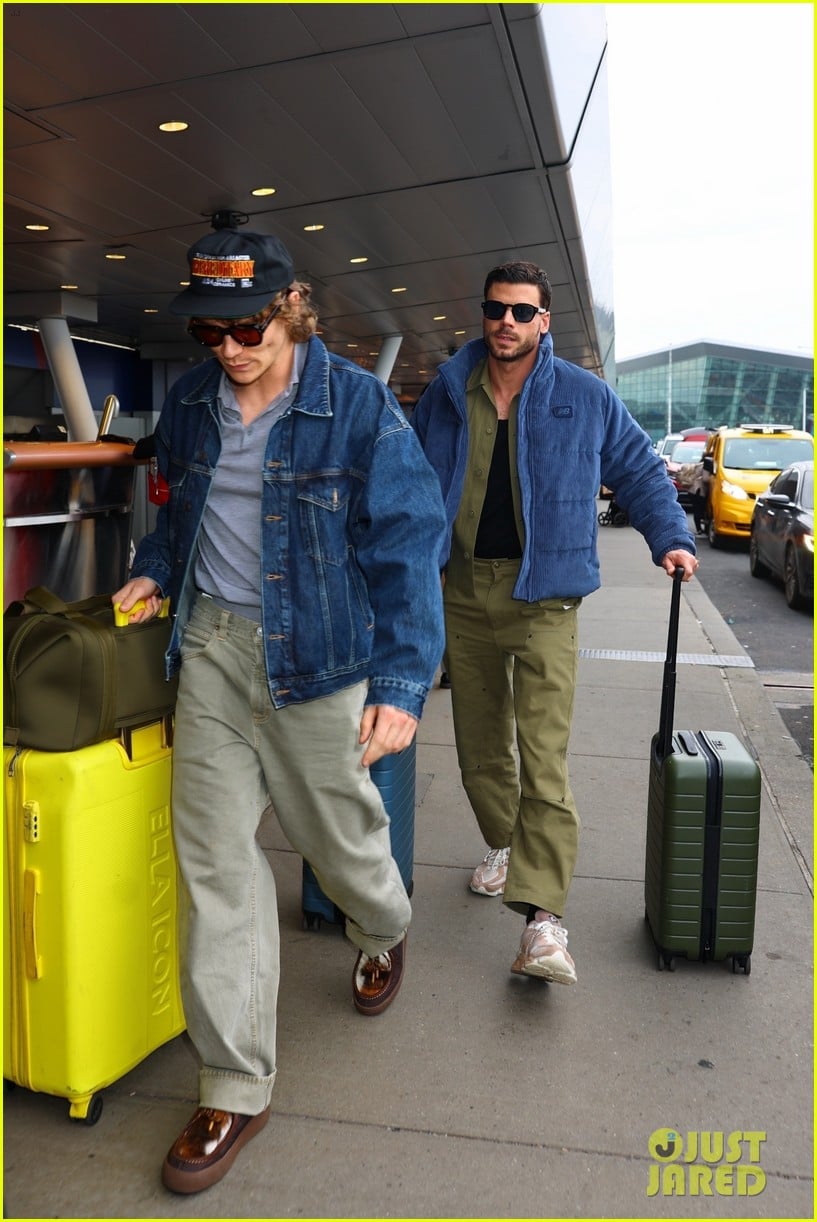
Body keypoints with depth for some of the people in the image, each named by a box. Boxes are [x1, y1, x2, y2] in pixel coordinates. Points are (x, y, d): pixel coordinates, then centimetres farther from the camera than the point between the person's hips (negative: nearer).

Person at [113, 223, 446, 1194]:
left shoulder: (359, 404, -11)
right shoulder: (190, 400, 6)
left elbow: (406, 548, -13)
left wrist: (400, 680, -20)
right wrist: (153, 569, 6)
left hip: (315, 651, -4)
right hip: (211, 641, 5)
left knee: (338, 831, 11)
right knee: (212, 853, 2)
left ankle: (383, 936, 49)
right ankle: (235, 1087, 15)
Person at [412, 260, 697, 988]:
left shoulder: (585, 398, 0)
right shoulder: (444, 396, 6)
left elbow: (640, 472, 10)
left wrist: (670, 538, -3)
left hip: (543, 599, -3)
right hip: (464, 594, 4)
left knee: (544, 756, -13)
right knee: (479, 746, 15)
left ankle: (544, 923, -11)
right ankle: (503, 845, 40)